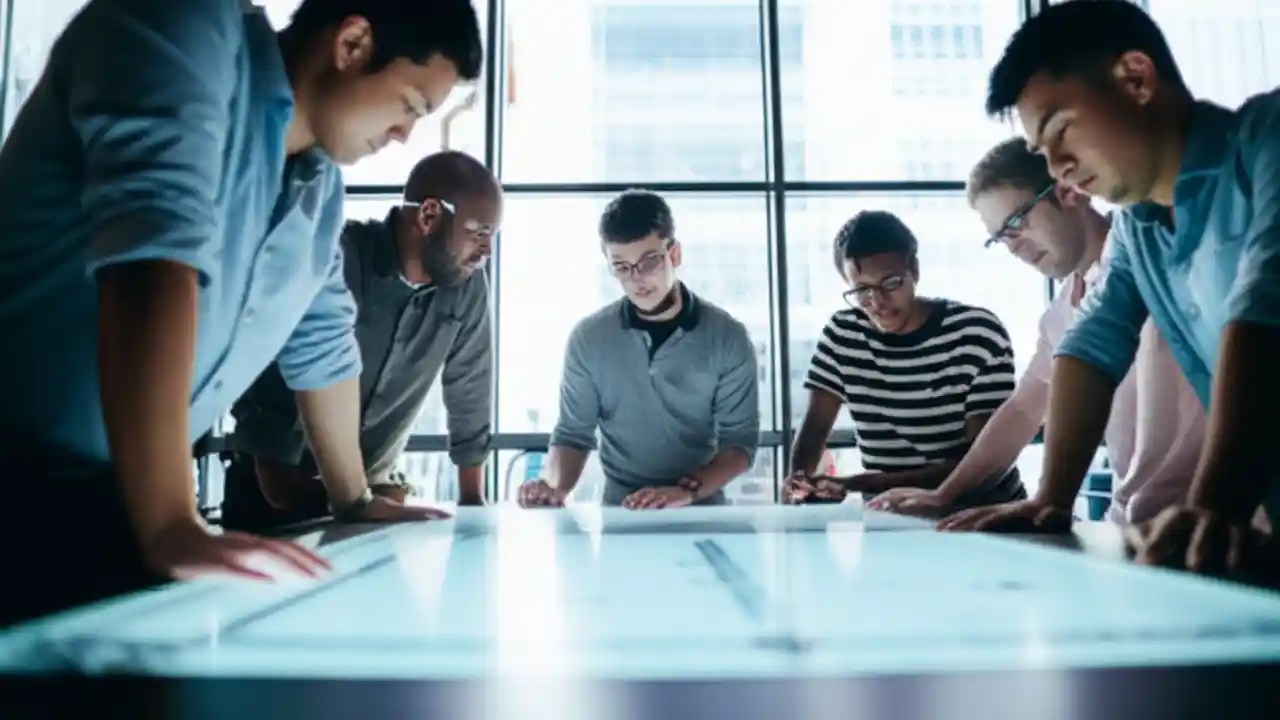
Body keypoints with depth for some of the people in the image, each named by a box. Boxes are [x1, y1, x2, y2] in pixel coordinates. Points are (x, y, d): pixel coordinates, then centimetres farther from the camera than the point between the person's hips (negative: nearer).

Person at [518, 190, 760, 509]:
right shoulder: (589, 338, -1)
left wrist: (687, 489, -20)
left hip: (702, 511, -1)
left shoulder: (727, 337, -4)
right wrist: (554, 486, -14)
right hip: (621, 511, 2)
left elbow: (740, 441, -3)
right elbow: (573, 433, 6)